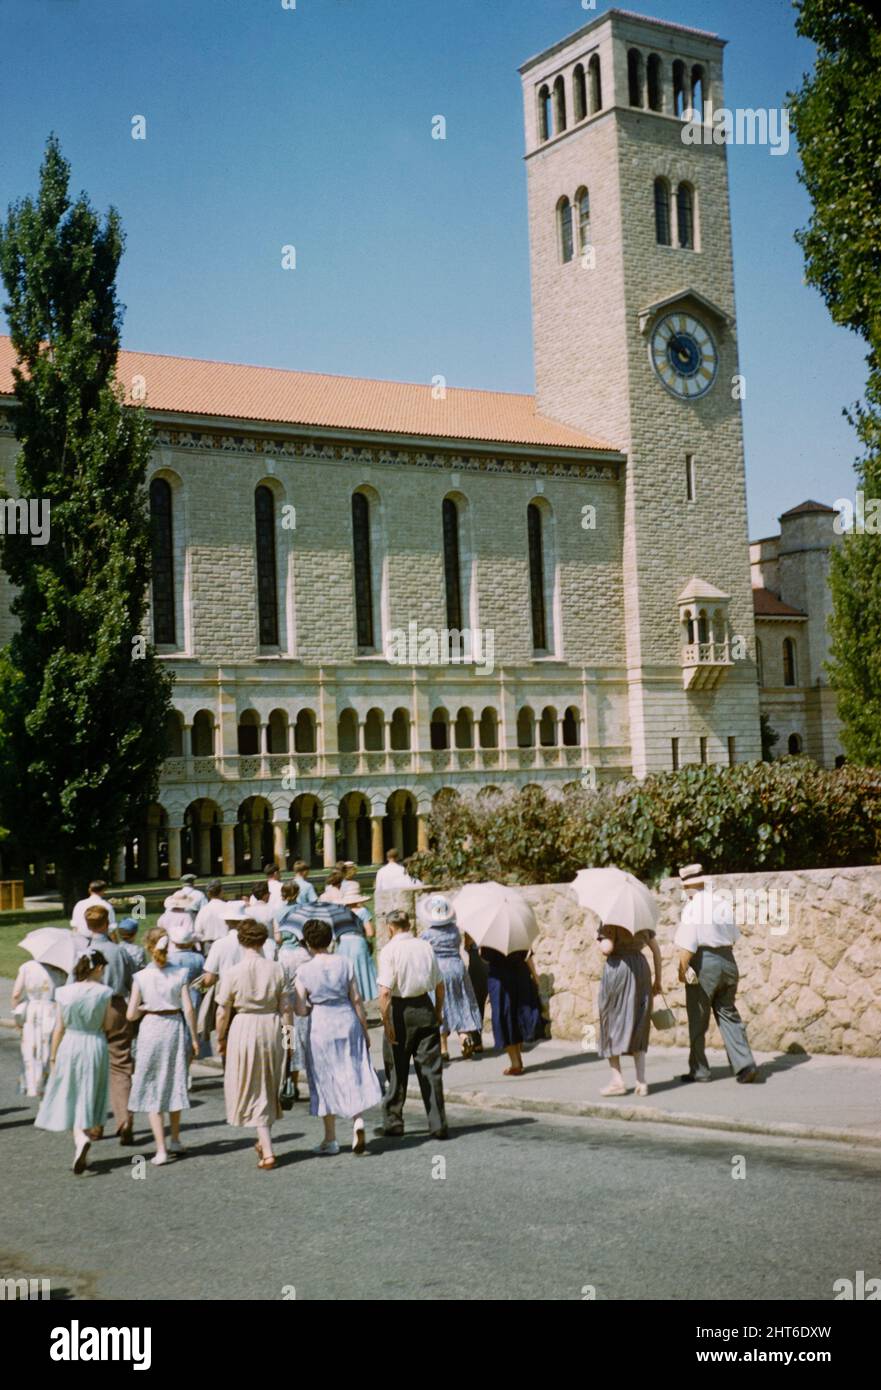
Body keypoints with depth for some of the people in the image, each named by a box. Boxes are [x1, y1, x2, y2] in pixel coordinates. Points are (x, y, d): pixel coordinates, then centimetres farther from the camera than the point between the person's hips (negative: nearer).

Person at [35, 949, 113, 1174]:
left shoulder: (64, 993, -7)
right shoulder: (104, 992, -9)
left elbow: (59, 1028, -3)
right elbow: (108, 1025, -4)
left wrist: (52, 1056, 5)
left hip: (70, 1046, 0)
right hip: (96, 1046, 0)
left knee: (69, 1097, 7)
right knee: (88, 1098, 13)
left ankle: (81, 1138, -14)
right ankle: (85, 1135, 13)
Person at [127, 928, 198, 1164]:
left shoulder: (141, 977, -8)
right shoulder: (180, 973, -5)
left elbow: (131, 1015, -7)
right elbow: (188, 1008, -6)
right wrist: (194, 1038, 3)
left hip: (151, 1029, -2)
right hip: (175, 1027, 2)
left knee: (152, 1090, 6)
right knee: (175, 1084, 20)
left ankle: (161, 1150, 0)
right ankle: (175, 1140, 33)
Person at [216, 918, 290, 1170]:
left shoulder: (232, 973, -12)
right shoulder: (276, 969, -5)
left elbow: (223, 1012, -6)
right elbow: (285, 1007, -2)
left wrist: (221, 1039, 8)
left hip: (244, 1028, -3)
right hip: (271, 1026, 3)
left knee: (252, 1089, 7)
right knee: (269, 1086, 21)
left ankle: (267, 1151, 1)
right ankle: (264, 1142, 36)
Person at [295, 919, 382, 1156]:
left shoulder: (304, 972, -8)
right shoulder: (345, 963, -3)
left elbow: (299, 1010, -7)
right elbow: (356, 999, -1)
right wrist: (365, 1029, 7)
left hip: (320, 1025, -1)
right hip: (348, 1021, 1)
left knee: (326, 1081, 10)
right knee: (354, 1074, 11)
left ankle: (330, 1140, 17)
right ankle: (358, 1120, -11)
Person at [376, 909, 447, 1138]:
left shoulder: (389, 951, -11)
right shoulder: (425, 947, 3)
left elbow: (385, 992, -19)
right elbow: (440, 985, 8)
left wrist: (386, 1021, -14)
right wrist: (438, 1012, 19)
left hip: (400, 1010, -3)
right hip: (424, 1007, 4)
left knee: (397, 1070, 10)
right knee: (430, 1069, 8)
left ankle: (393, 1122, 20)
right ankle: (438, 1124, 8)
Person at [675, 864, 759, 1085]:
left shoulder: (692, 907, -12)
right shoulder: (724, 903, 8)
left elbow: (688, 944, -18)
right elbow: (732, 937, 16)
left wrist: (682, 969, -11)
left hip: (703, 963, -6)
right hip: (728, 961, 6)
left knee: (697, 1019, 6)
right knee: (728, 1015, 11)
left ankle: (699, 1070, 12)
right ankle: (745, 1064, 0)